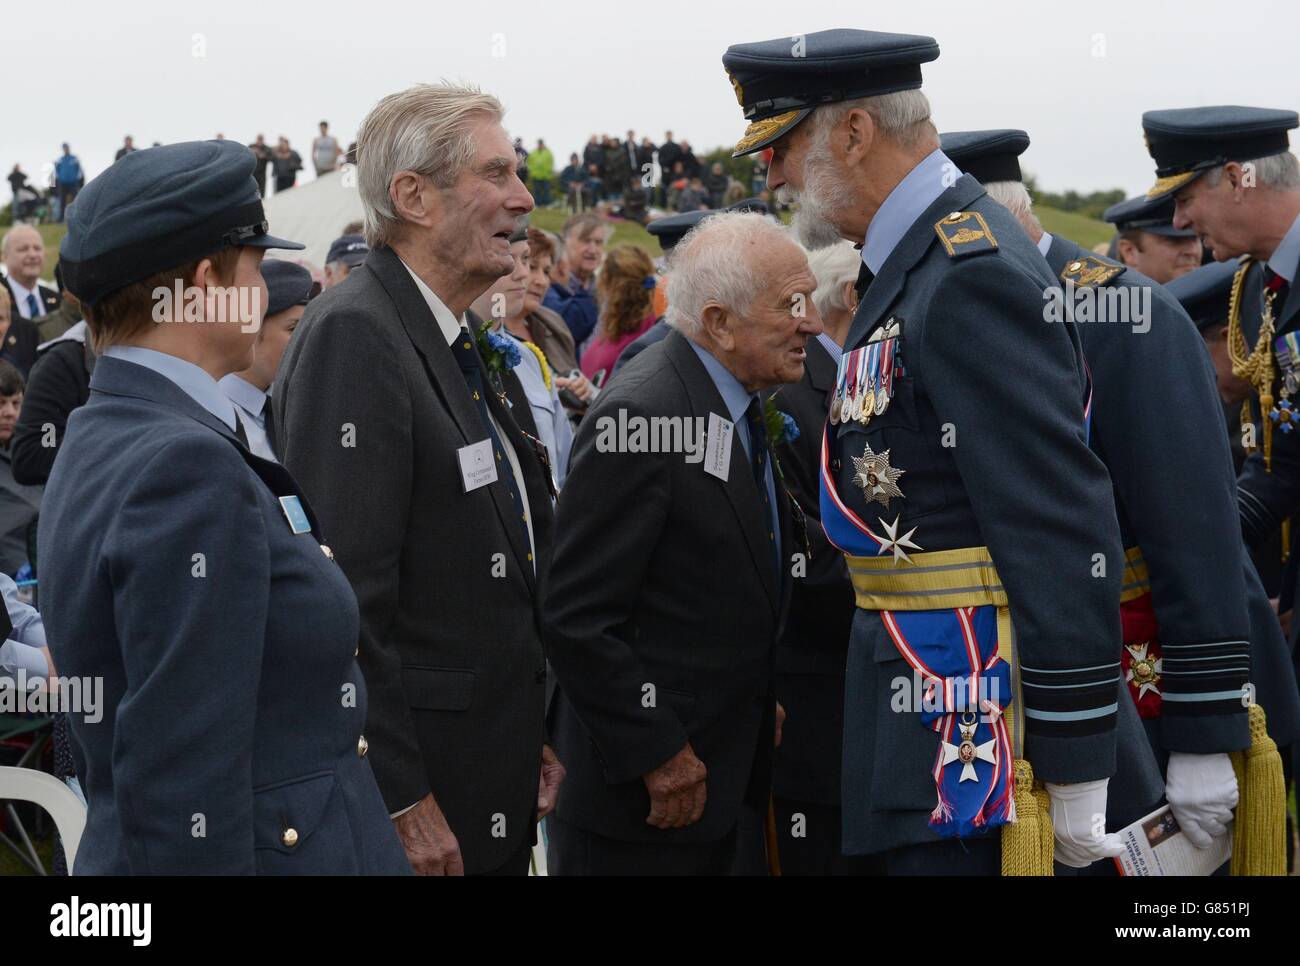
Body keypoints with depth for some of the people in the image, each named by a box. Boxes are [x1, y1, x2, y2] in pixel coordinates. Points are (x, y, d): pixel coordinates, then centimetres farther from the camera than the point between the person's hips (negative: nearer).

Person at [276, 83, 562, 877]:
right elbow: (345, 594, -22)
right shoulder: (353, 336, -17)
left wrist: (533, 738, 17)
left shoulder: (460, 341, 13)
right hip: (420, 787, -9)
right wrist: (399, 801, -22)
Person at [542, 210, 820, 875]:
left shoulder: (737, 404, 8)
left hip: (720, 769, 9)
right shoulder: (641, 415, -21)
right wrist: (655, 755, -18)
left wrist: (759, 706, 12)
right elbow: (578, 617, -22)